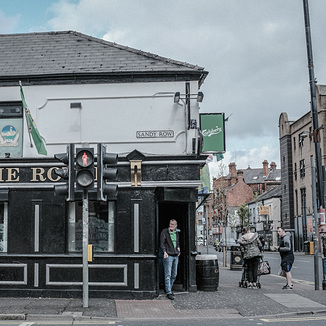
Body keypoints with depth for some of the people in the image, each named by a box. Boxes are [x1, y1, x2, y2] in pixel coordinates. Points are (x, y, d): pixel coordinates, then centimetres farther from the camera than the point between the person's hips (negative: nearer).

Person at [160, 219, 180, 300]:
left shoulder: (177, 233, 14)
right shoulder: (164, 232, -4)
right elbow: (162, 243, -10)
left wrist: (178, 249, 12)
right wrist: (165, 252, -23)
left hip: (176, 256, 6)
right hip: (168, 255, -6)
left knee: (174, 275, 10)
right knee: (168, 275, -7)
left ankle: (168, 289, 24)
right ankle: (168, 292, -5)